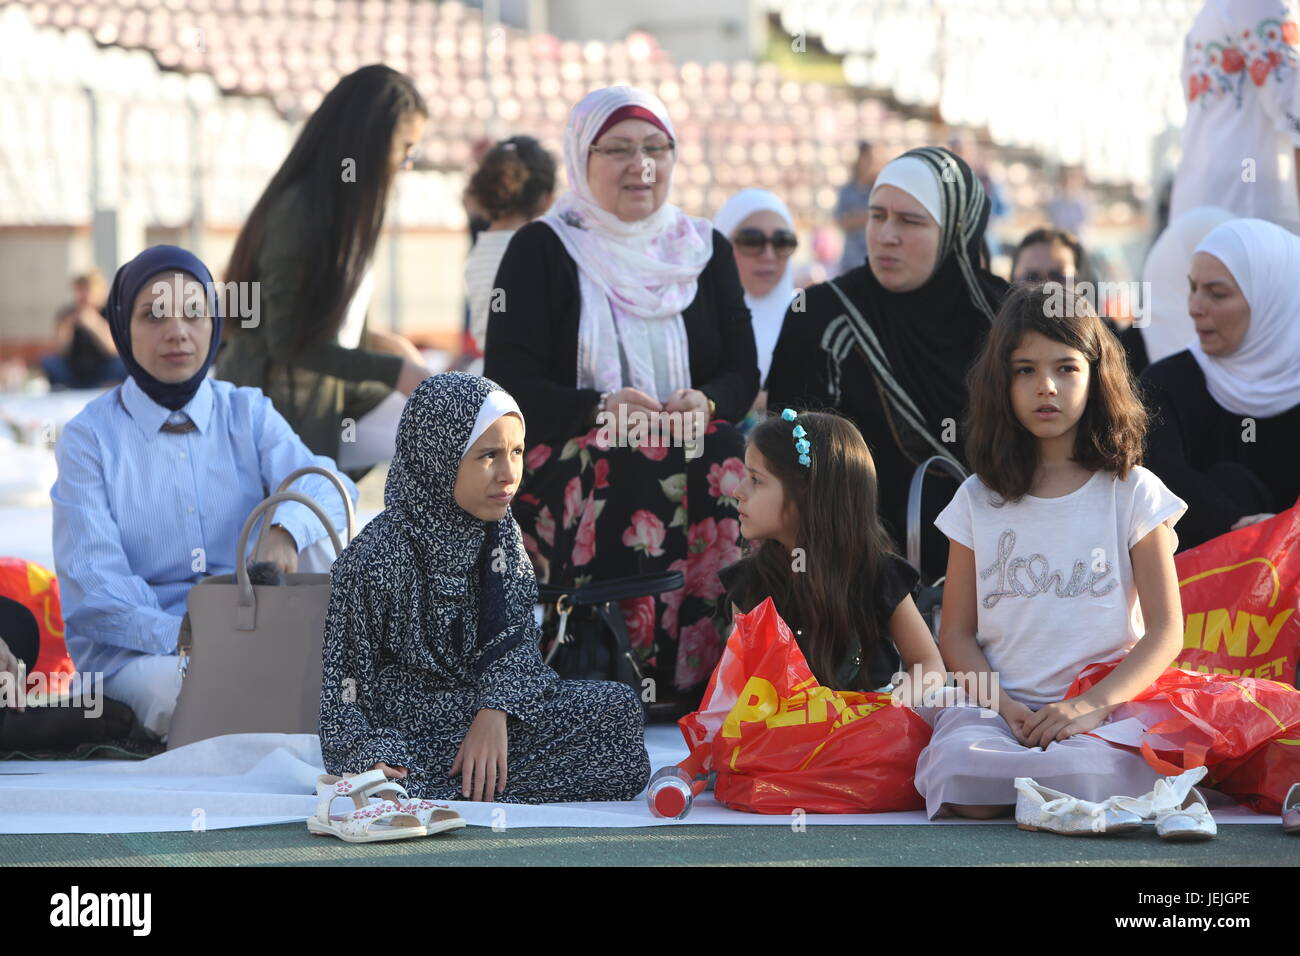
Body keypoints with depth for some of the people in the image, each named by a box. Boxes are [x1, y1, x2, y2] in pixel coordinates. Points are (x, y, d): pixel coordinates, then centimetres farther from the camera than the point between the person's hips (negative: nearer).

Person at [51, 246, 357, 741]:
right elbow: (91, 583, -11)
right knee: (175, 692, -37)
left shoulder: (248, 414, 8)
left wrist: (285, 530, -36)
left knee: (316, 525, -19)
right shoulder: (90, 436, -2)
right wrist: (182, 638, -28)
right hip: (134, 649, -3)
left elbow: (324, 486, -11)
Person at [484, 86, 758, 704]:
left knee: (731, 466, -31)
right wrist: (601, 410, -21)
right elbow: (508, 385, -4)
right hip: (564, 458, -3)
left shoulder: (706, 250, 17)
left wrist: (705, 404, -13)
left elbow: (743, 372, 12)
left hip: (693, 444, 3)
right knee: (629, 476, -37)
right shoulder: (541, 250, 5)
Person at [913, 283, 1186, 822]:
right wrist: (1005, 706, -11)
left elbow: (1166, 630, 1)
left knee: (1085, 774, -37)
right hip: (998, 702, 1)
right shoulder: (978, 500, 12)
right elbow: (957, 633, 10)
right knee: (965, 782, -34)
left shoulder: (1132, 493, 6)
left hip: (1103, 702, -1)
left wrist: (1093, 705, -15)